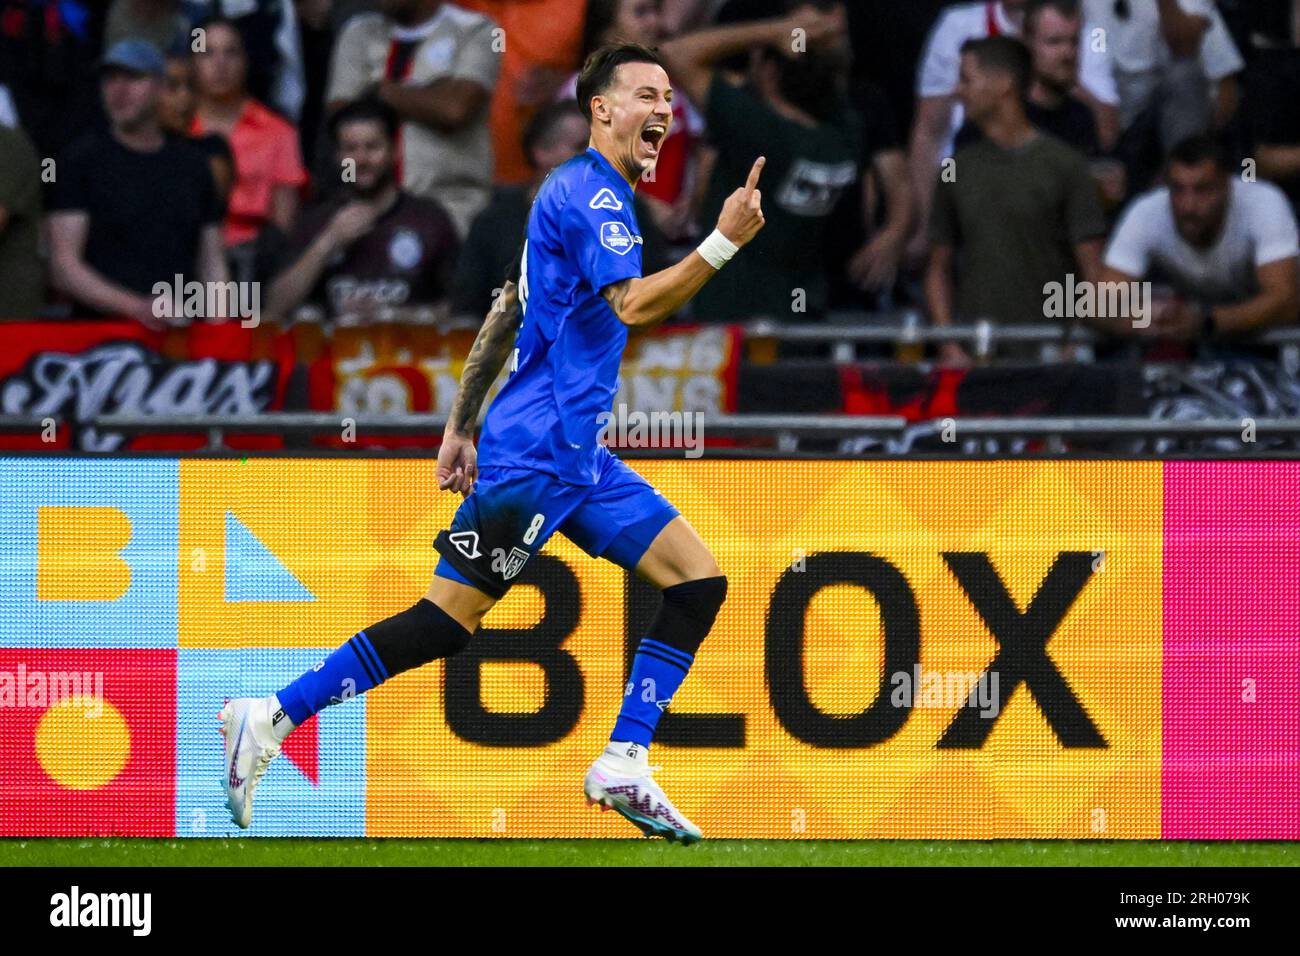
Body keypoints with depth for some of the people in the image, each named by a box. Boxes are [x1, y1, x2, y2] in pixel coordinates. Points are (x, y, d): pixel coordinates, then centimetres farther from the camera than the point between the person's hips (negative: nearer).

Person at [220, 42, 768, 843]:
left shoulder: (592, 195, 20)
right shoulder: (589, 193, -11)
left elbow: (506, 315, 23)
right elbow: (635, 305, -25)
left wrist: (463, 426, 22)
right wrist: (724, 243, -28)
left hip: (577, 457, 10)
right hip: (535, 452, -10)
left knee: (699, 581, 2)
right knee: (449, 619, -11)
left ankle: (623, 768, -1)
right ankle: (272, 719, -4)